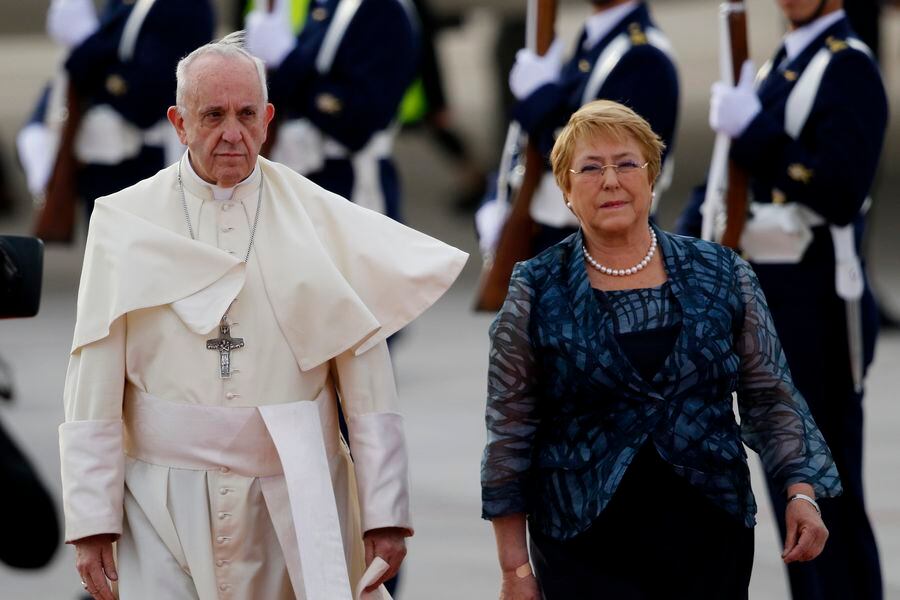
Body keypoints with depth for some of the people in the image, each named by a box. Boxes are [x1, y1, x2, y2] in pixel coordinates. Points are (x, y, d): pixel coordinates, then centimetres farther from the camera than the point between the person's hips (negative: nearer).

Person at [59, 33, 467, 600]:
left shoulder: (320, 220, 3)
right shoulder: (127, 223, 2)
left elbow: (368, 382, 1)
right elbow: (93, 394, 1)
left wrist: (385, 513, -4)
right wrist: (91, 521, -4)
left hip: (294, 503, 0)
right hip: (165, 506, 0)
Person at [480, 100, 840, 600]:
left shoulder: (723, 276, 4)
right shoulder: (534, 292, -1)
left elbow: (770, 397, 8)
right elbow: (510, 430, 1)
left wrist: (801, 492, -5)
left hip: (710, 539, 2)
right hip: (585, 551, -2)